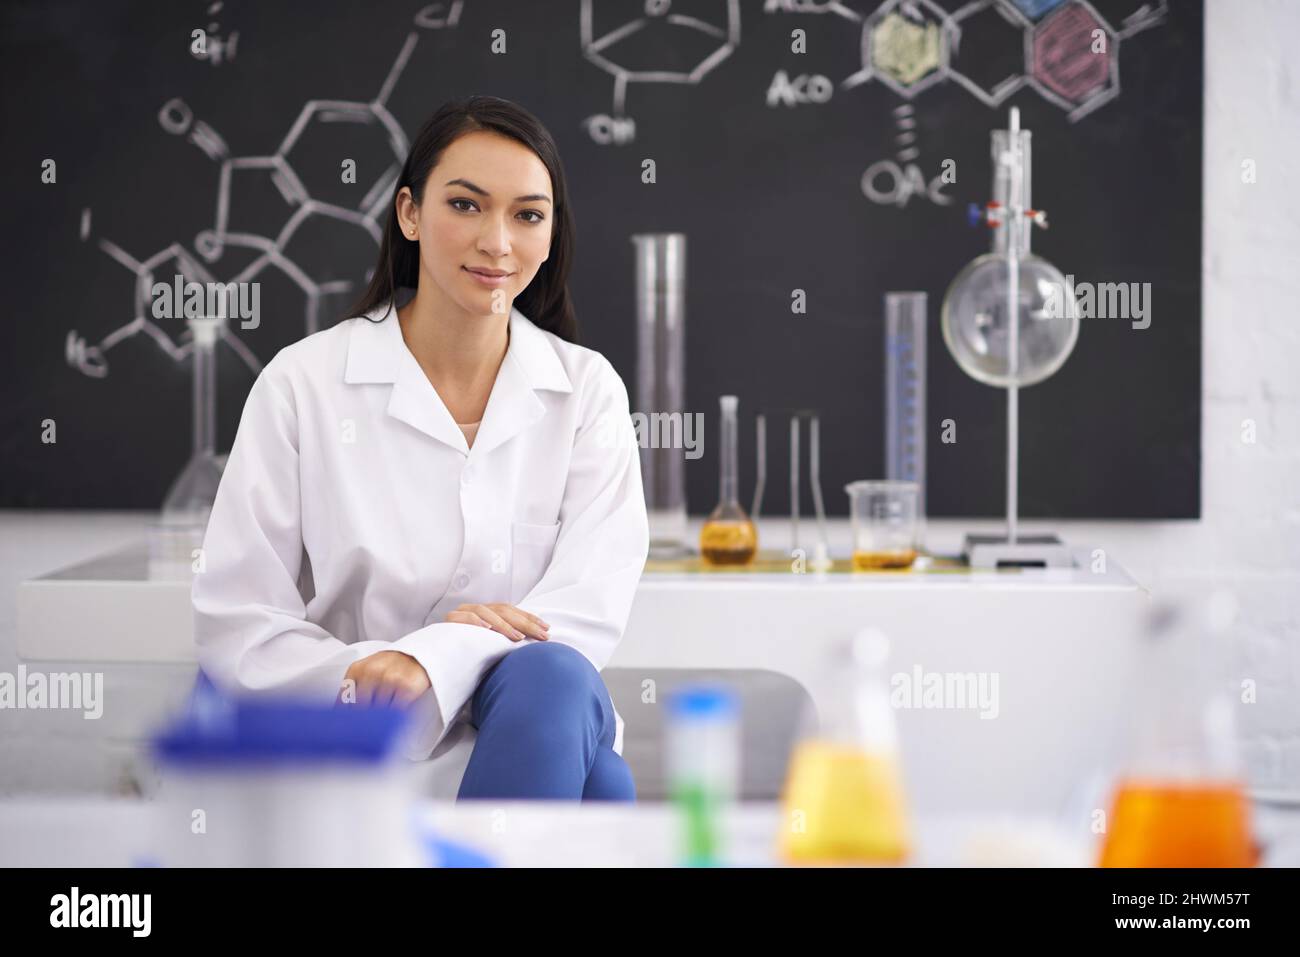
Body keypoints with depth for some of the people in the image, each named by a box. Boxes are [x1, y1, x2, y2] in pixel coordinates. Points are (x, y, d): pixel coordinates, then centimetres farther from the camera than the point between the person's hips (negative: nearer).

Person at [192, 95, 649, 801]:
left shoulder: (588, 390, 7)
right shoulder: (303, 384, 1)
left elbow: (591, 607, -6)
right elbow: (232, 629, -2)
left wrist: (433, 661, -24)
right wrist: (363, 673, -21)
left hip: (530, 738, 3)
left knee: (551, 676, -35)